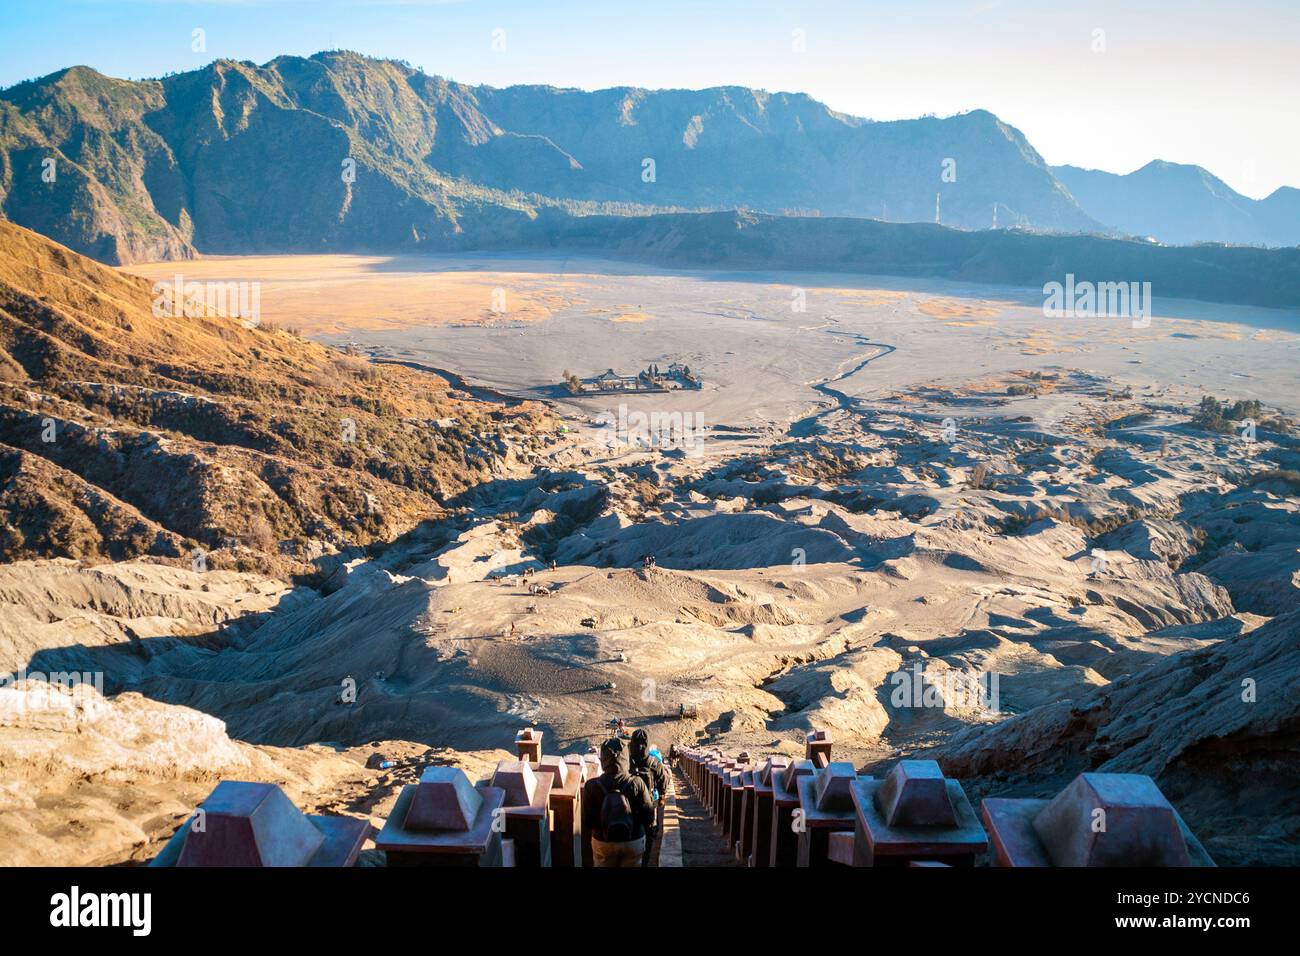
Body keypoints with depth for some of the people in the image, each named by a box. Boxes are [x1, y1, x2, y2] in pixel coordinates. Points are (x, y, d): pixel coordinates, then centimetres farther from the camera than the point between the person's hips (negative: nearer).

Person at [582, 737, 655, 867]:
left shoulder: (592, 786, -16)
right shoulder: (637, 784, -17)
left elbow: (587, 822, -10)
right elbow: (649, 817, -12)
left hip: (603, 842, 1)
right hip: (633, 841, 0)